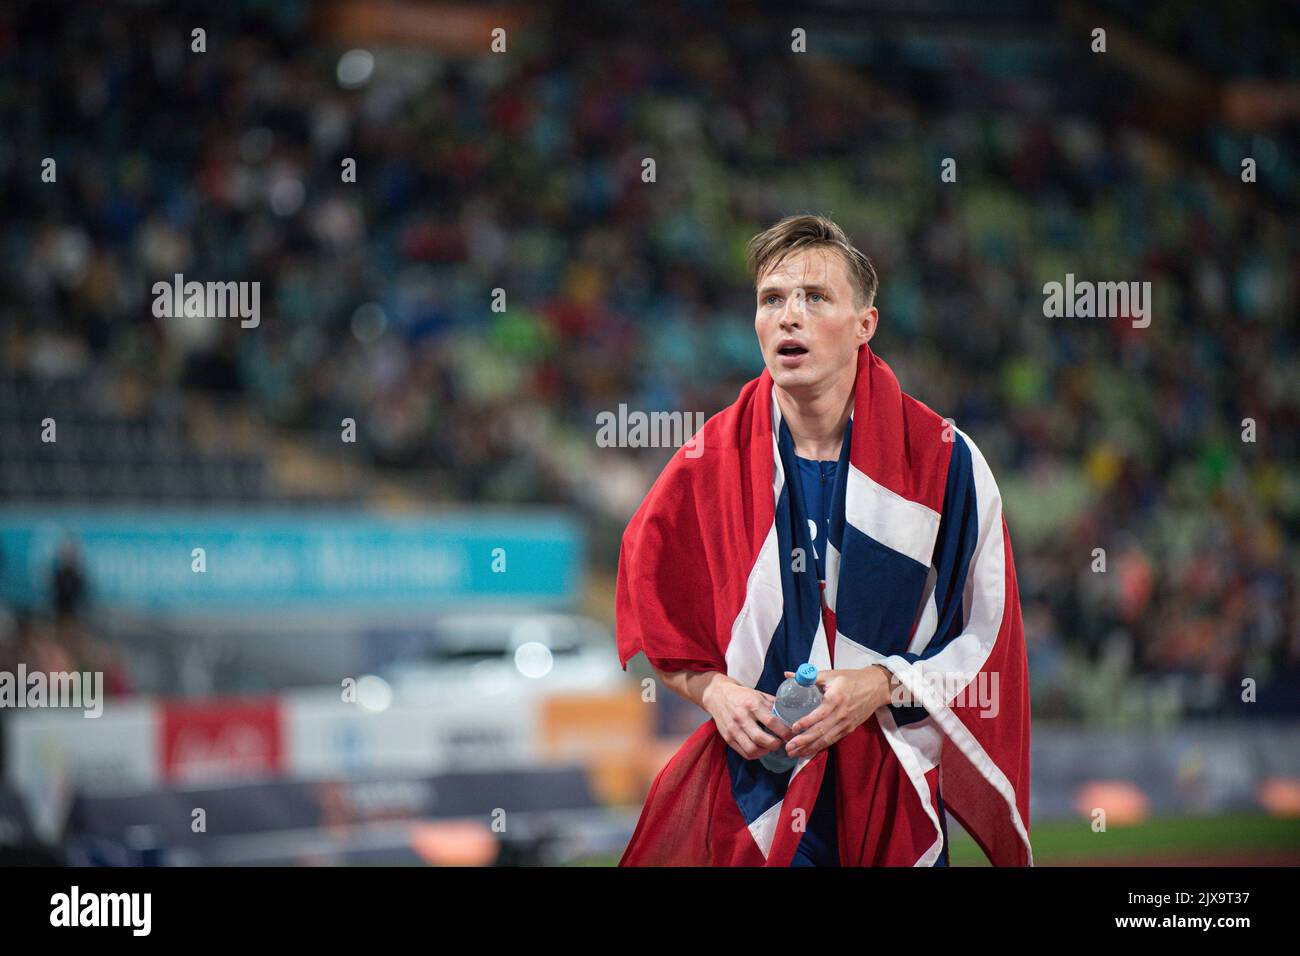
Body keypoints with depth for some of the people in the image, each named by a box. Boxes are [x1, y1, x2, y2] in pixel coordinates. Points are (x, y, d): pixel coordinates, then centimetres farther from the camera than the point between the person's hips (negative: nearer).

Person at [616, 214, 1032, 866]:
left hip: (893, 789, -1)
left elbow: (985, 637, -1)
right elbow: (651, 614, 9)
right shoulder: (710, 464, -3)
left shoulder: (944, 461, -7)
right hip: (754, 782, 1)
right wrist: (714, 690, -9)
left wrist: (882, 685, -16)